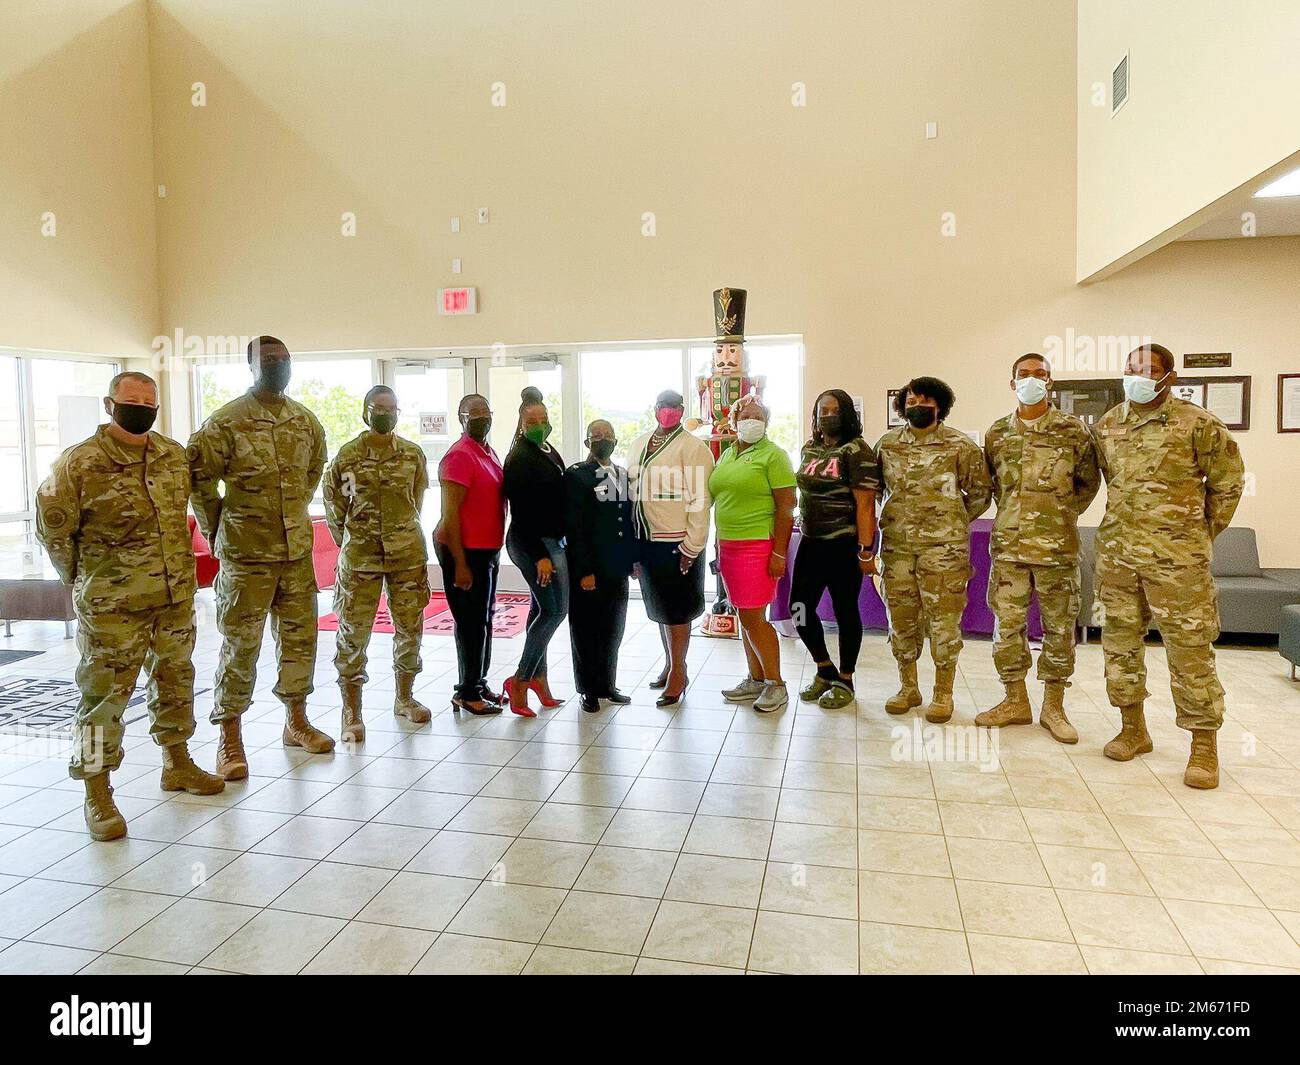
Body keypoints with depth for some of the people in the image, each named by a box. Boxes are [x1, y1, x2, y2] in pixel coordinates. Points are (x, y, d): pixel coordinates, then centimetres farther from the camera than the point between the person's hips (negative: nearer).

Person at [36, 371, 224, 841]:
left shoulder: (175, 455, 4)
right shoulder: (78, 463, -12)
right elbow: (52, 529, -3)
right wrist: (84, 580, 4)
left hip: (176, 597, 6)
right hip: (111, 608, -5)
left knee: (176, 682, 18)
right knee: (103, 695, 1)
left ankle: (178, 765, 36)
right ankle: (97, 796, 15)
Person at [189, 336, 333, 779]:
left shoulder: (306, 420, 7)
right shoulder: (227, 421, -9)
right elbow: (197, 477, -7)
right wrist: (217, 529, -1)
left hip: (297, 550, 5)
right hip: (246, 554, -5)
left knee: (300, 637, 12)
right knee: (241, 645, 1)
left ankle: (296, 722, 29)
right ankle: (230, 739, 13)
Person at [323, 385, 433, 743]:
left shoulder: (413, 454, 5)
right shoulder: (347, 454, -1)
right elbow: (334, 503, 8)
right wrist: (350, 540, 12)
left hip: (407, 553, 3)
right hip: (359, 556, -2)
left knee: (410, 627, 10)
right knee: (353, 633, -1)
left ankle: (405, 698, 28)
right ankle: (352, 714, 9)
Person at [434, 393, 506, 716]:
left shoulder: (488, 452, 12)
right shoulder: (459, 456, -15)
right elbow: (450, 514, -19)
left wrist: (495, 549, 17)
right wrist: (460, 564, -21)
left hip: (487, 549, 9)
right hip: (465, 551, -9)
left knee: (484, 619, 15)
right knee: (471, 622, -2)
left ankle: (480, 683, 27)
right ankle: (467, 693, 10)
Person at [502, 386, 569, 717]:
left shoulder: (549, 452, 13)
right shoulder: (520, 458, -14)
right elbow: (522, 512, -19)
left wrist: (548, 548, 15)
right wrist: (540, 556, -22)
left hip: (550, 540, 9)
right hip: (534, 544, -9)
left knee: (542, 609, 13)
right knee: (555, 610, -9)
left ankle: (536, 677, 22)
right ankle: (520, 680, -1)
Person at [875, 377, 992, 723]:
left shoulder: (960, 445, -2)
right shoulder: (887, 444, 8)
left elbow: (980, 491, 6)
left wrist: (954, 523, 7)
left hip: (943, 546, -3)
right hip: (896, 544, 4)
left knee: (944, 619, 0)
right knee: (901, 617, 9)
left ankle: (943, 694, 14)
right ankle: (908, 688, 24)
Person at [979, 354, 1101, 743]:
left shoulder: (1073, 430, 0)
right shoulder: (997, 432, 8)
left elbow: (1089, 481, 9)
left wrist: (1063, 514, 5)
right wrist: (1012, 511, 11)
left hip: (1057, 546, -2)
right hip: (1008, 545, 2)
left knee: (1059, 627, 5)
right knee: (1007, 624, 6)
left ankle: (1053, 707, 18)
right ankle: (1016, 701, 20)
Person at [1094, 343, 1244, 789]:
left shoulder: (1197, 424, -5)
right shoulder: (1106, 425, 8)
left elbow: (1227, 481, 4)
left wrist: (1203, 532, 8)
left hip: (1176, 556, -4)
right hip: (1116, 552, 5)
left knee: (1189, 648, -1)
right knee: (1120, 642, 10)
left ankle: (1204, 747, 11)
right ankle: (1133, 730, 25)